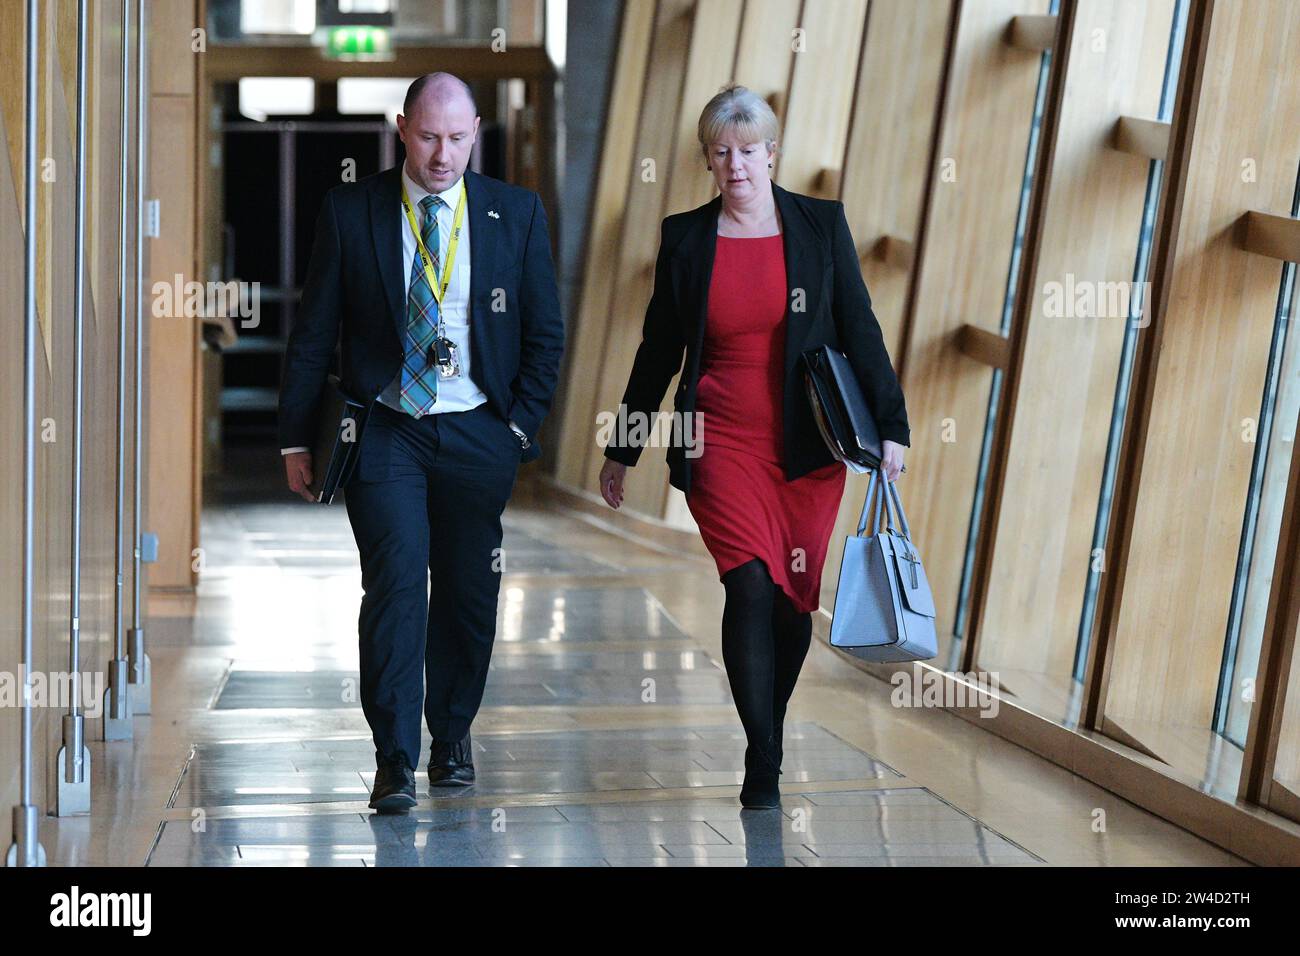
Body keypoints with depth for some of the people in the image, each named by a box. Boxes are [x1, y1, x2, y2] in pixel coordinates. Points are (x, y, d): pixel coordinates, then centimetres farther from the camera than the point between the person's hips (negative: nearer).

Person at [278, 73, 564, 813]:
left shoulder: (517, 214, 3)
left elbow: (545, 333, 8)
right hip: (384, 430, -1)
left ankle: (452, 737, 29)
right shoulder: (350, 211, 0)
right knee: (396, 583, -12)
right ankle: (396, 760, -4)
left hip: (478, 436, 2)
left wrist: (521, 426, 0)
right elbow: (313, 334, 3)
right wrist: (298, 438, 1)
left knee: (469, 593, 8)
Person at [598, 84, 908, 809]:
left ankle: (770, 734, 26)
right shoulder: (685, 238, 4)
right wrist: (623, 451, 16)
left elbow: (860, 330, 3)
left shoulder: (822, 225, 3)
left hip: (807, 446, 1)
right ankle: (762, 766, -8)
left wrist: (890, 426, -5)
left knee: (795, 597, 4)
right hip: (721, 443, -1)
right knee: (751, 586, -14)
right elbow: (658, 350, 12)